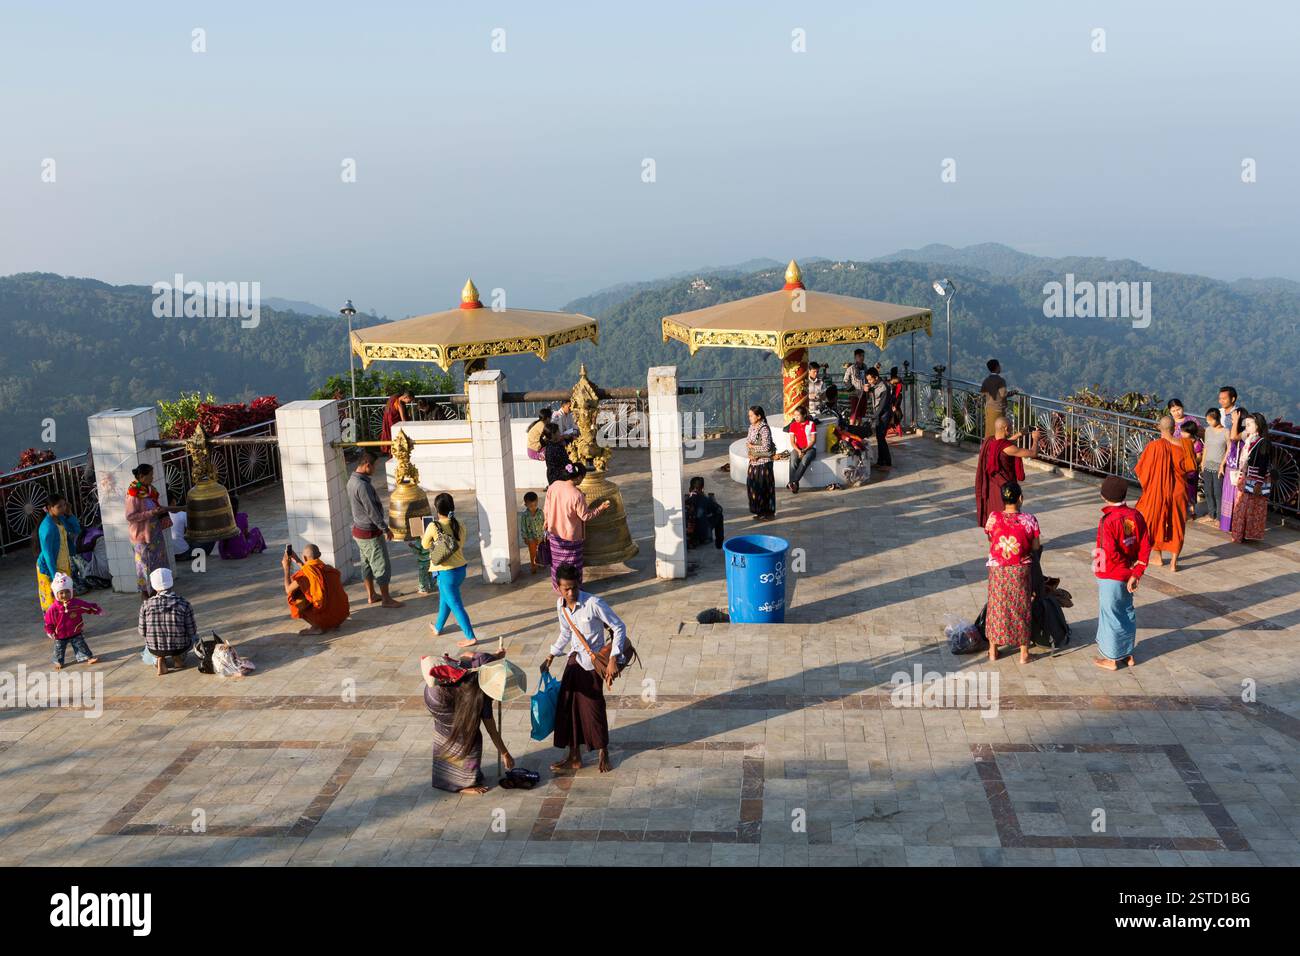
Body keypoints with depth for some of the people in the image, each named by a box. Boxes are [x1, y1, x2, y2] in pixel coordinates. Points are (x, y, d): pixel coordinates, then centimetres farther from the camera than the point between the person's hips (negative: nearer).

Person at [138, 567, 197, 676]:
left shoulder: (146, 605, -11)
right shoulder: (183, 604, -14)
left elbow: (142, 632, -3)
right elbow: (191, 631, -9)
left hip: (155, 649, 1)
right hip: (180, 646, -1)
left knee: (147, 656, 38)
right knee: (194, 635, 34)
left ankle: (158, 659, 7)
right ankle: (178, 657, 11)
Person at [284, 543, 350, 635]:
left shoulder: (305, 572, -12)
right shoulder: (328, 568, 7)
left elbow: (288, 590, 0)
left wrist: (286, 568, 10)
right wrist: (298, 562, 29)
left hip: (325, 617, -6)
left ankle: (316, 627, -1)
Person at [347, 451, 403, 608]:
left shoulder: (352, 480, 2)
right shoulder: (363, 485, -28)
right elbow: (372, 511, -24)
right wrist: (386, 529, -12)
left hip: (358, 530, 9)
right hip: (370, 533, -9)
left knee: (367, 564, 19)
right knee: (382, 566, 3)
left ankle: (371, 595, 31)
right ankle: (386, 599, 14)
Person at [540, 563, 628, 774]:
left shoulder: (593, 604, -23)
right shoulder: (560, 604, -2)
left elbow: (619, 627, -17)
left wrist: (613, 660, -22)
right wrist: (550, 657, 13)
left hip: (592, 663, -6)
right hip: (574, 659, 6)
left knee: (593, 707, 1)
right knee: (567, 707, 6)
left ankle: (604, 753, 23)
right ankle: (574, 758, 20)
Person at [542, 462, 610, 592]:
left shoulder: (554, 486, -13)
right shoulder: (577, 495, -29)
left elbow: (547, 508, -1)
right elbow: (585, 516, -17)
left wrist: (547, 521, 16)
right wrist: (600, 508, -5)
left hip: (554, 533, 6)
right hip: (570, 536, -6)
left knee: (557, 561, 23)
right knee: (572, 564, 14)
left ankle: (557, 586, 39)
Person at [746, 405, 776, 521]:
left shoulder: (764, 429, -16)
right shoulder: (751, 427, 8)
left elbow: (766, 447, -20)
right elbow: (747, 442, 11)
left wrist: (752, 447, -10)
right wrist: (750, 454, -7)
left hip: (764, 462, -8)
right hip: (754, 461, 8)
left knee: (764, 487, -2)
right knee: (752, 485, 9)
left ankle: (768, 512, 8)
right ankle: (759, 511, 20)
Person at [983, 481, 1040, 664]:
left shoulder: (993, 518, -12)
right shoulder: (1029, 520, -14)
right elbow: (1036, 547, -5)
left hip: (998, 571, 1)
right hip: (1021, 572, -1)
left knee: (997, 607, 15)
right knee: (1021, 608, 13)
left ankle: (993, 650, 23)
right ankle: (1024, 652, 20)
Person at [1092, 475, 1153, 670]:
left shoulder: (1108, 520, -23)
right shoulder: (1136, 515, -3)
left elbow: (1111, 553, -26)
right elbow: (1146, 545, -3)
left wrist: (1127, 570, -9)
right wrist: (1136, 572, -4)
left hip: (1110, 576, -7)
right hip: (1128, 574, 7)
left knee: (1110, 614, 6)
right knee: (1127, 612, 19)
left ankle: (1111, 658, 17)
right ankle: (1128, 654, 31)